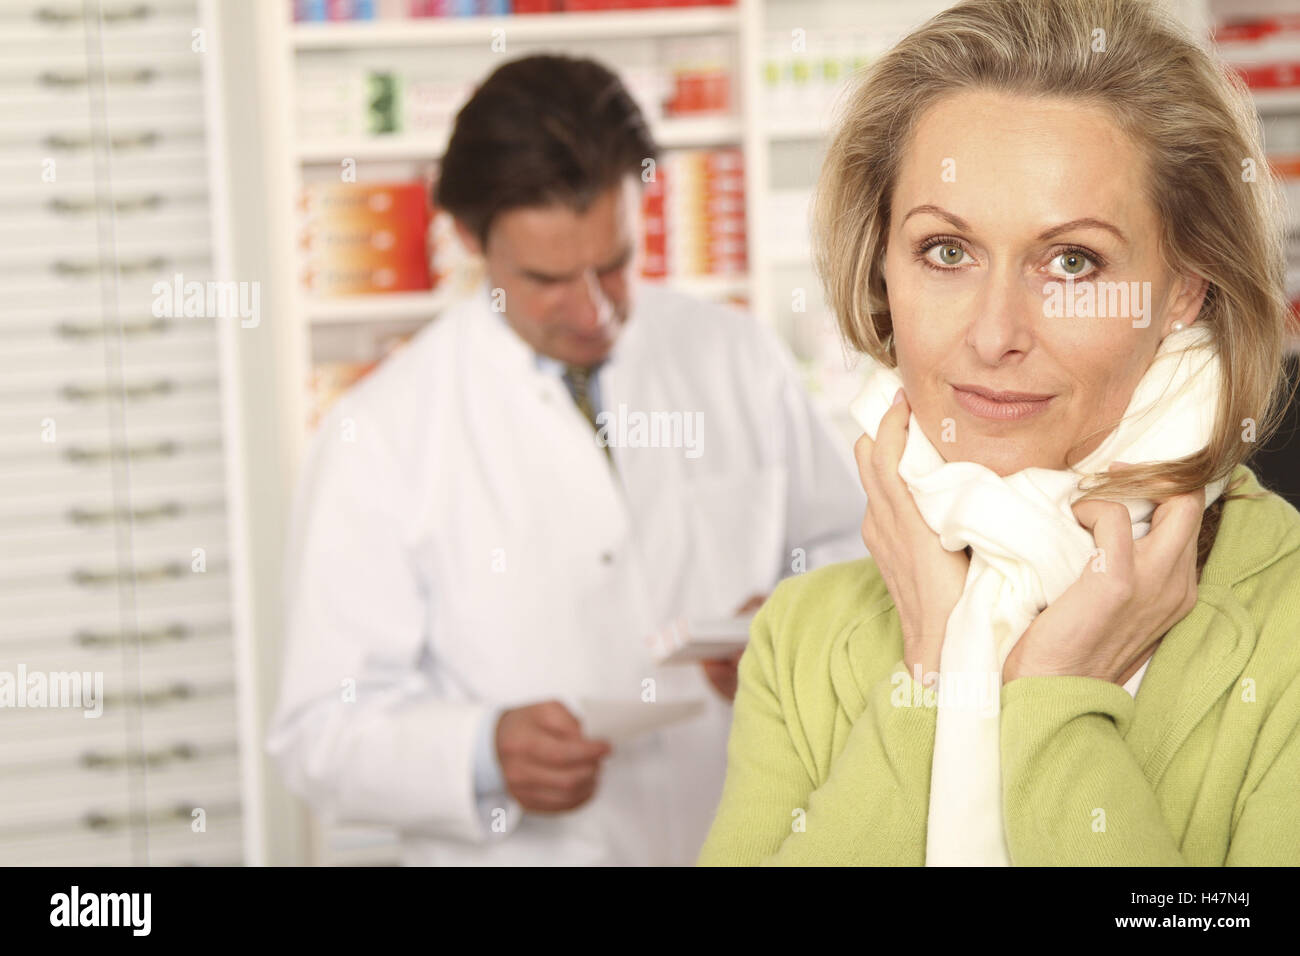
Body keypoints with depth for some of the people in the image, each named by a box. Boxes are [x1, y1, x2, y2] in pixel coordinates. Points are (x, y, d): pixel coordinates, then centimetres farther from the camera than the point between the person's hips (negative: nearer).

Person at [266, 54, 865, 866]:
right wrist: (486, 756, -22)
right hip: (522, 855, -2)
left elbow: (860, 548, 16)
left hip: (752, 843, 2)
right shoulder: (380, 438, -4)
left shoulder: (744, 365, 6)